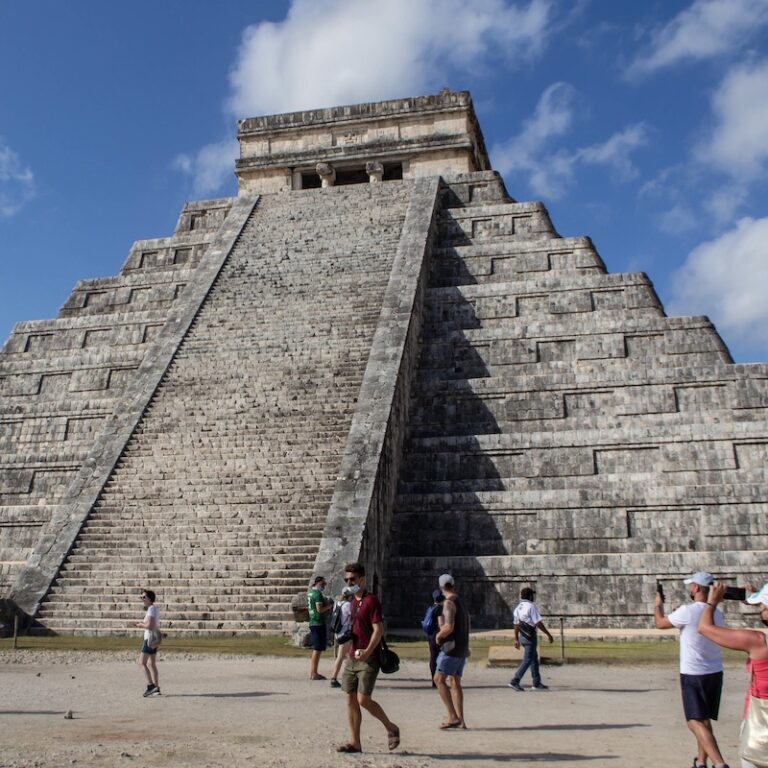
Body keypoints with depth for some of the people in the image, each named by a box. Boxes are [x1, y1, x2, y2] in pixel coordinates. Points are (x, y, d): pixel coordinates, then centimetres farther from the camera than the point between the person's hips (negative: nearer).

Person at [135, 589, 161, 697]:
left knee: (142, 663, -7)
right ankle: (156, 688, 10)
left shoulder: (151, 609, -14)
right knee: (151, 664, 11)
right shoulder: (154, 608, 16)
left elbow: (149, 625, -23)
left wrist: (140, 624, -6)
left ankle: (150, 686, -12)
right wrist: (141, 624, 11)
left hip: (150, 639, -10)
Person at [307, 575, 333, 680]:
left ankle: (312, 672, 20)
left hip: (313, 623, 10)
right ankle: (314, 674, -2)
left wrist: (326, 603, 15)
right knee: (318, 649, -5)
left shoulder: (310, 592, 15)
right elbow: (320, 609, -21)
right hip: (319, 623, -10)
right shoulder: (317, 593, -14)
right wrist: (329, 605, -7)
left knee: (315, 649, 15)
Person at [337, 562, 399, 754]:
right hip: (353, 657, 8)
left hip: (368, 659, -8)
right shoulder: (351, 601, 13)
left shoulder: (371, 601, -12)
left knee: (363, 699, -10)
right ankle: (355, 742, 14)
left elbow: (378, 630, -17)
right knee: (351, 699, 7)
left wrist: (367, 651, -25)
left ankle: (391, 728, 10)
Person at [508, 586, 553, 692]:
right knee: (527, 660, -6)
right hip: (530, 636, -9)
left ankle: (536, 683, 18)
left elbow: (516, 625, 14)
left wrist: (516, 639, 18)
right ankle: (515, 681, -12)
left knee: (534, 659, 16)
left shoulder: (518, 608, 12)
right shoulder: (531, 606, -14)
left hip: (522, 636, 9)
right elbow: (538, 623, -16)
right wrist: (549, 635, -10)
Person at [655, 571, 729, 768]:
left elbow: (659, 623, -3)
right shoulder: (717, 613, 5)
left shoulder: (688, 611, -17)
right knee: (704, 720, 18)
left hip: (693, 676, -7)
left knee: (695, 721, -6)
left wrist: (658, 604, 14)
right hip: (715, 673, 7)